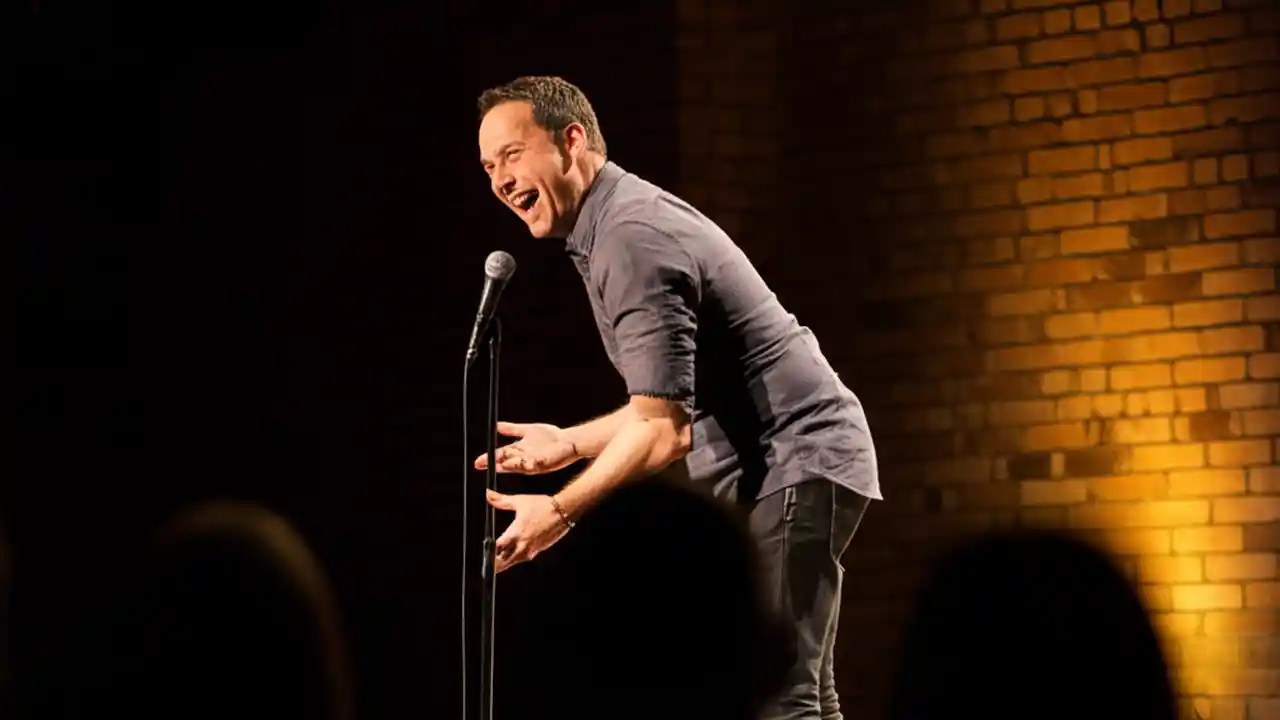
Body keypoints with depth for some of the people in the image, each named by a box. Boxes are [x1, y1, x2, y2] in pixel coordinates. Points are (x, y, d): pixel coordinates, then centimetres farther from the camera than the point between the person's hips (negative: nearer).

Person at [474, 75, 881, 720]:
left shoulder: (632, 239, -18)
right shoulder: (621, 222, 13)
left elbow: (662, 431, -22)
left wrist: (560, 511, -14)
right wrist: (570, 443, 21)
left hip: (795, 465, -11)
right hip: (772, 471, 11)